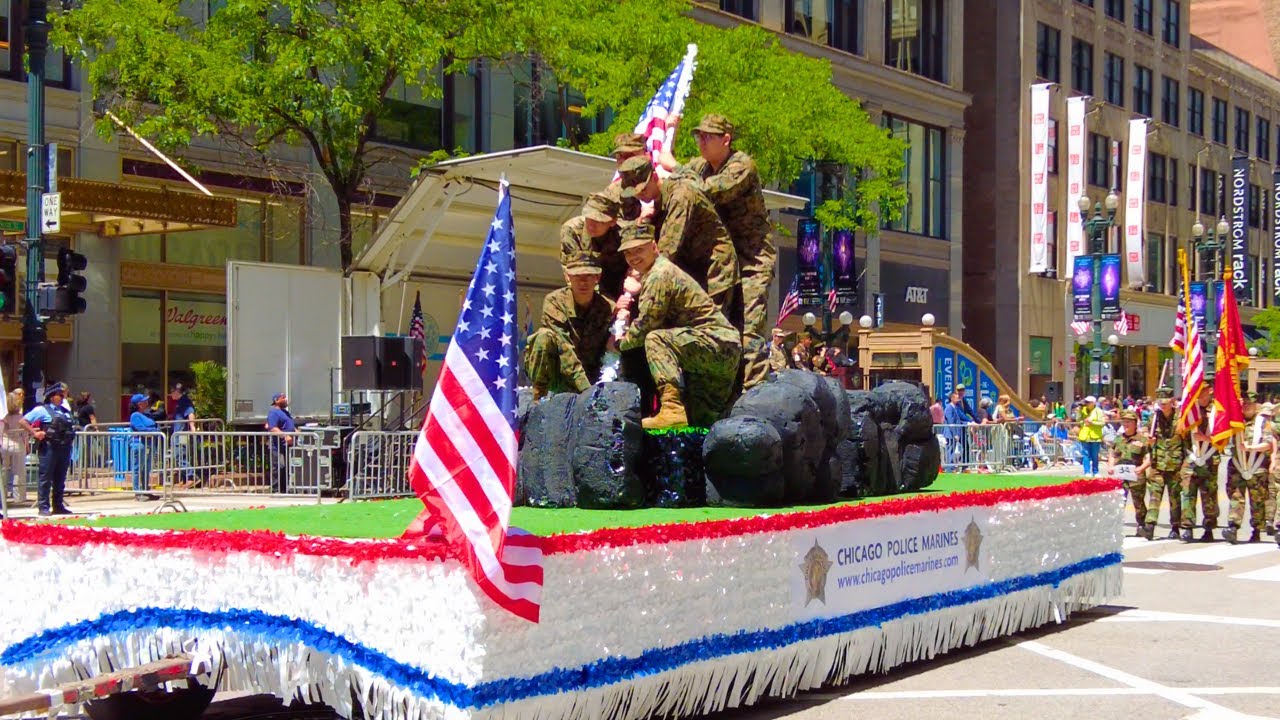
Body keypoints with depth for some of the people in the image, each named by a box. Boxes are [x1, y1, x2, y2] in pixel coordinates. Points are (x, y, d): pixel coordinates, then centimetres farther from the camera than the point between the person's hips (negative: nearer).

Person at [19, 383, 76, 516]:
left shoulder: (65, 411, 17)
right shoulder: (42, 410, -2)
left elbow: (71, 426, 32)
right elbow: (23, 421, -5)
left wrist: (71, 437, 15)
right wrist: (35, 433, -12)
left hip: (64, 448, 7)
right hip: (49, 448, -7)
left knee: (60, 479, 12)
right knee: (46, 478, -3)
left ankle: (58, 506, 19)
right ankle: (43, 507, -2)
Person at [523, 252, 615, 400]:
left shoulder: (608, 309, -5)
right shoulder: (554, 301, -13)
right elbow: (562, 347, -24)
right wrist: (586, 388, -34)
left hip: (588, 376, 2)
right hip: (548, 371, -2)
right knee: (544, 335, -29)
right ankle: (539, 398, -19)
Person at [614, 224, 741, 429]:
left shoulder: (659, 275, -15)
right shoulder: (649, 275, 16)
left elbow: (643, 328, -16)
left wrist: (619, 343, 0)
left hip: (717, 341, -10)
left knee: (657, 339, -27)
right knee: (704, 425, 15)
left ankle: (672, 410, -37)